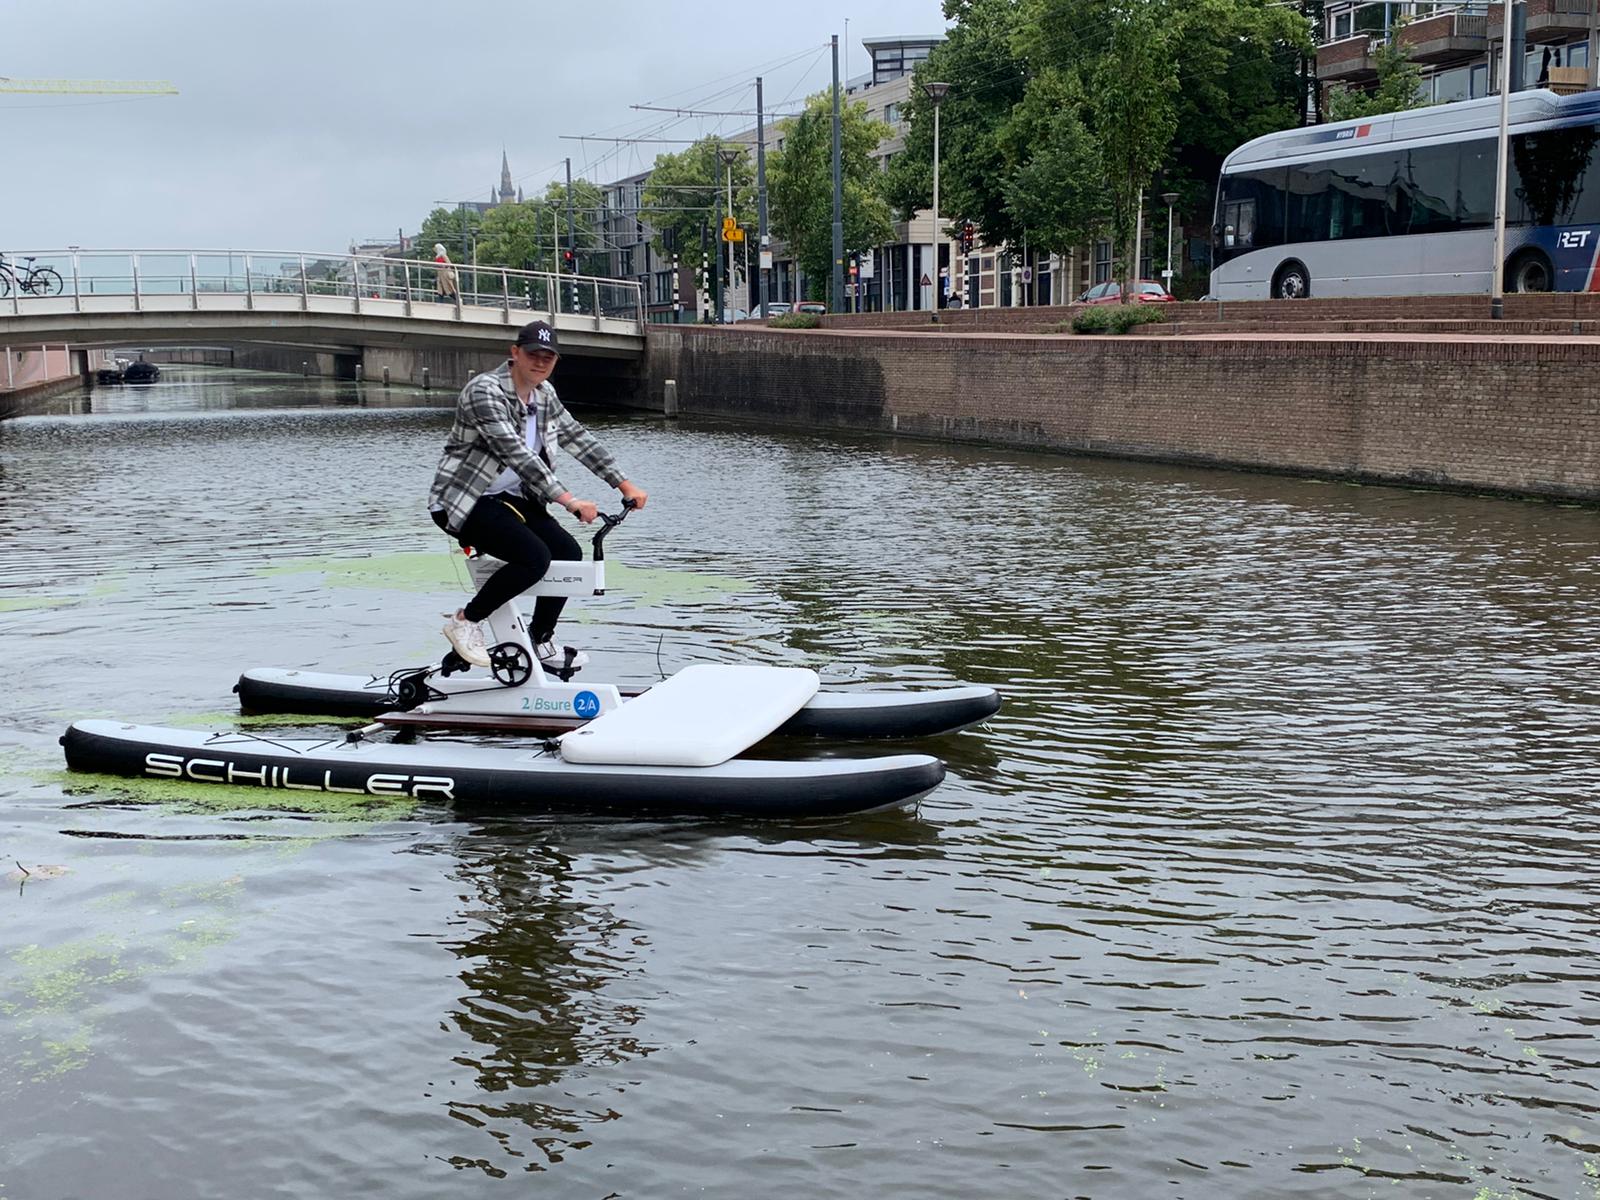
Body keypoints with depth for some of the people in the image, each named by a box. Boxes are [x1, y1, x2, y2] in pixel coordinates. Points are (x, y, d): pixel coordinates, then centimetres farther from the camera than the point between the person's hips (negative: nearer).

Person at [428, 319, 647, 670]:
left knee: (568, 552, -5)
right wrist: (568, 500, -34)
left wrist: (626, 486, 6)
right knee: (535, 558, -27)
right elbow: (516, 453, -30)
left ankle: (540, 641, 13)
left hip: (510, 498, 9)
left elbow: (580, 440, 11)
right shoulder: (485, 390, -21)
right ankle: (464, 621, -9)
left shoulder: (545, 395, 7)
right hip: (464, 501, -9)